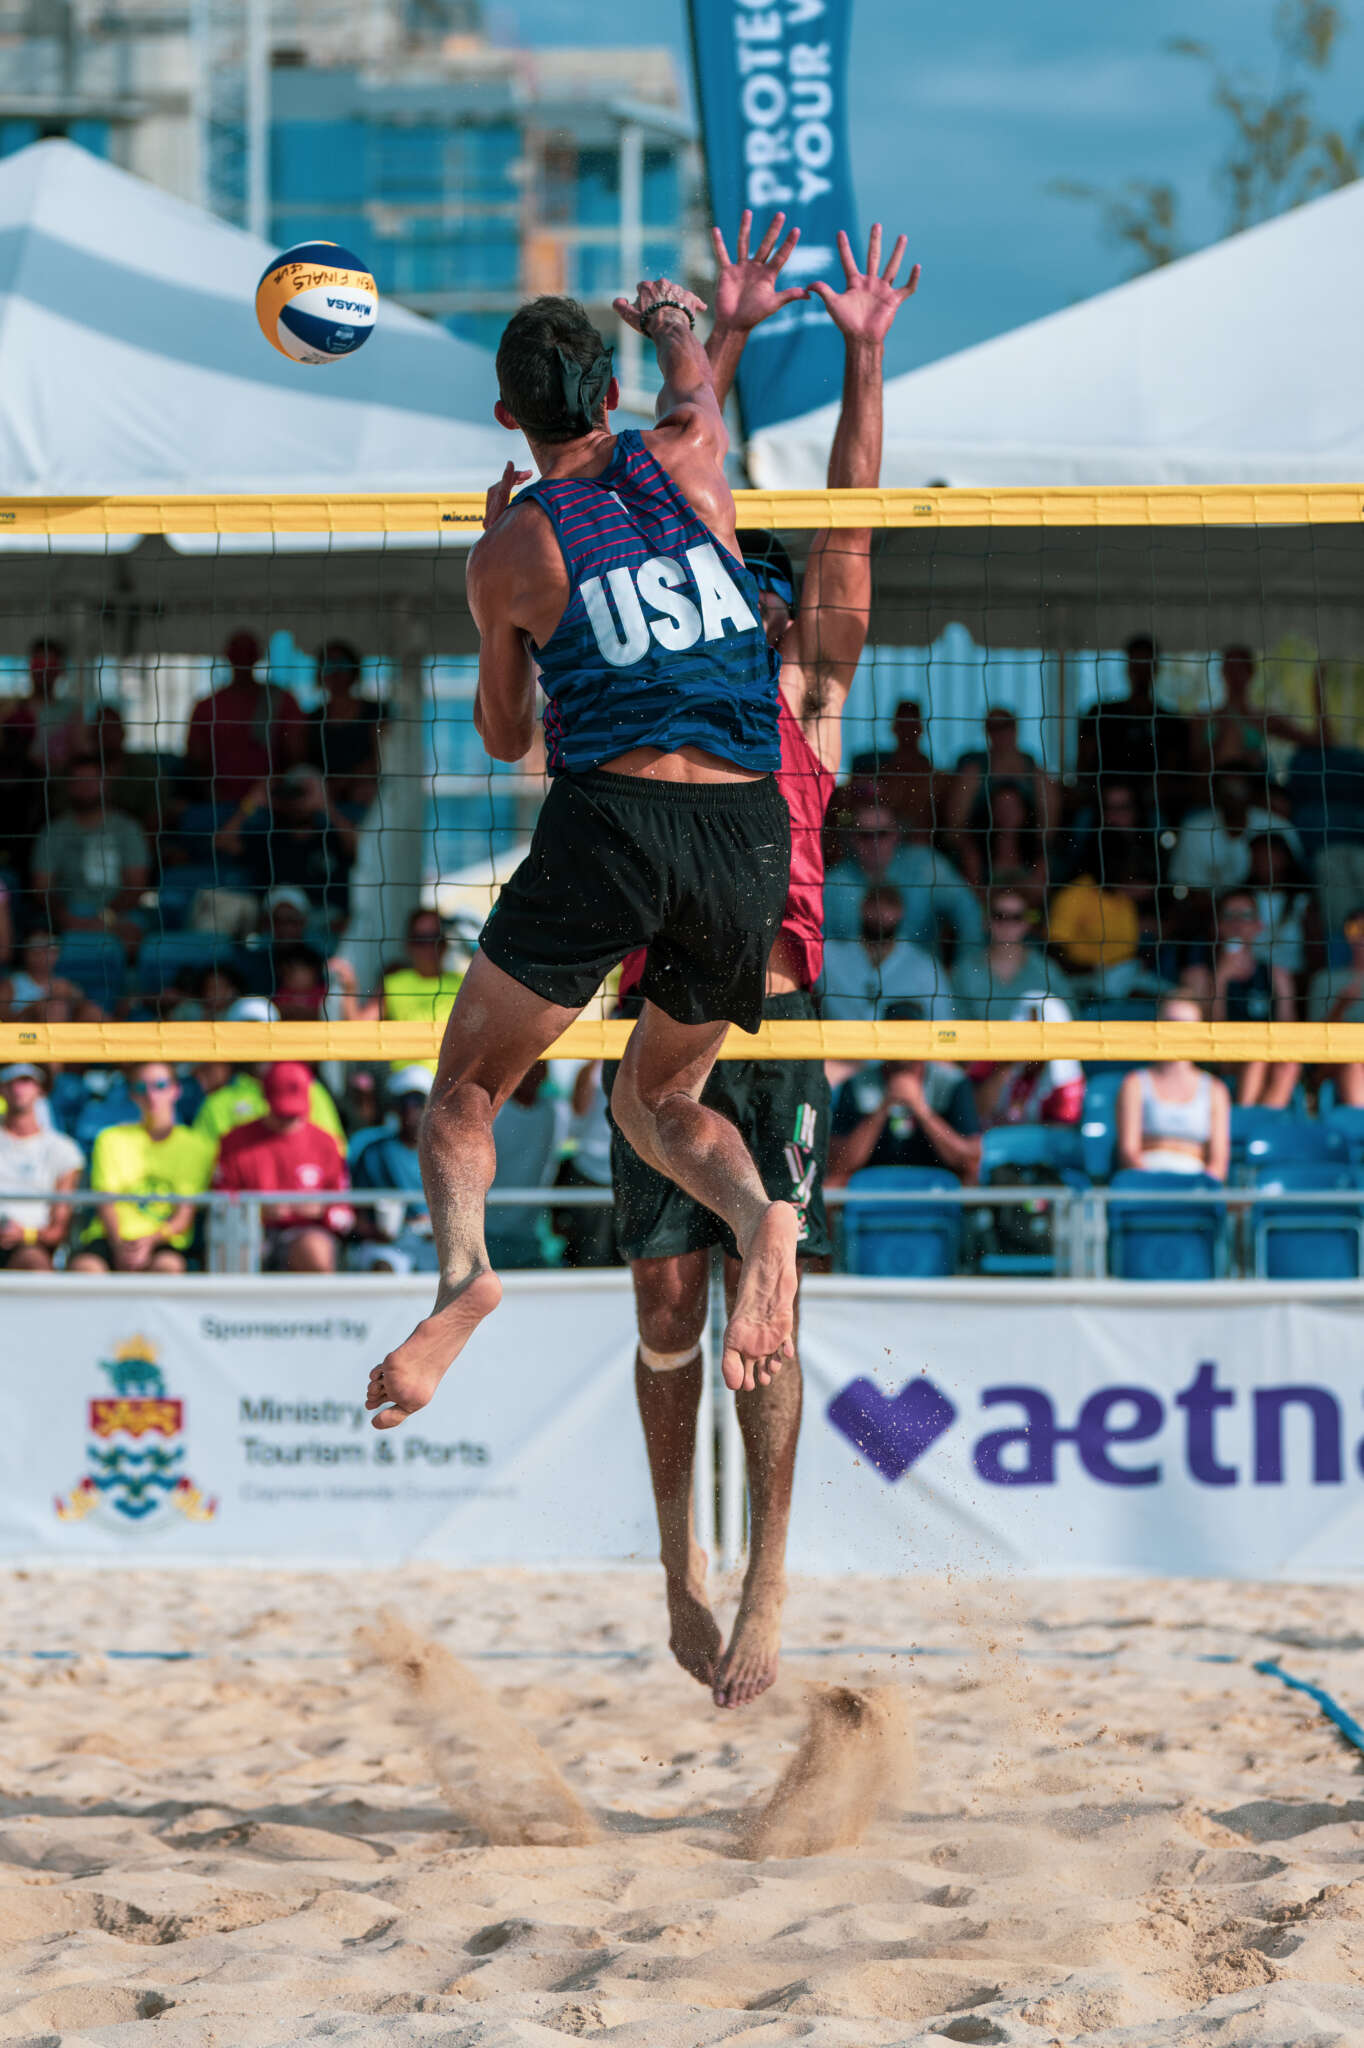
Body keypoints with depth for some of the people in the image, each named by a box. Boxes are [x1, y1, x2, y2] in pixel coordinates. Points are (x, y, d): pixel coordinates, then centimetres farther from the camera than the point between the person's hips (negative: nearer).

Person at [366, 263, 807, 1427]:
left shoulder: (514, 551, 6)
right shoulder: (687, 461, 9)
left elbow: (506, 737, 22)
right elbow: (692, 379, 37)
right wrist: (668, 316, 59)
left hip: (610, 819, -3)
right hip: (748, 825, 3)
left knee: (469, 1084, 10)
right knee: (659, 1099, 22)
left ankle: (462, 1265, -21)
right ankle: (760, 1215, -11)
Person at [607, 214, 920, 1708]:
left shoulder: (808, 703, 11)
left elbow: (845, 532, 6)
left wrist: (864, 362, 1)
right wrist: (724, 342, 6)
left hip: (774, 1020, -1)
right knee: (667, 1305, 3)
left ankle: (768, 1580, -4)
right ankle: (680, 1557, 17)